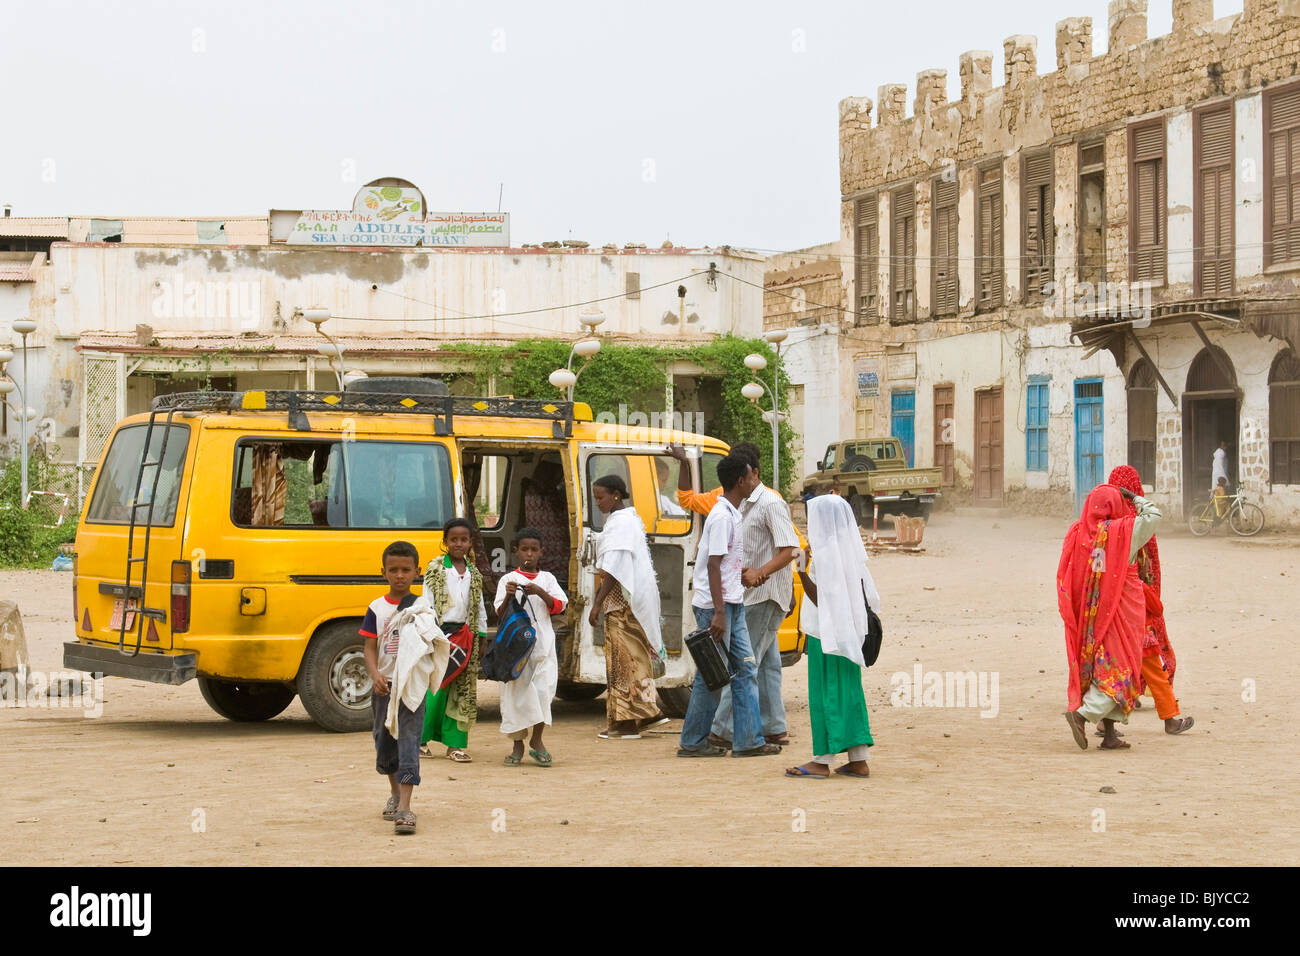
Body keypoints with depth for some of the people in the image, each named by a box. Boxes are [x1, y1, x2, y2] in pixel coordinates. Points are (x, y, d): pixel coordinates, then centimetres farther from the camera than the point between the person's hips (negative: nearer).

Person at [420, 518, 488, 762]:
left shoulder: (474, 574, 12)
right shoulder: (435, 570, 0)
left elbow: (480, 609, 16)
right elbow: (428, 604, -3)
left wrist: (481, 638, 11)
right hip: (441, 632, -4)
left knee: (463, 690, 2)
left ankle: (455, 744, 6)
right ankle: (418, 738, 5)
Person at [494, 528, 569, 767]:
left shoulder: (546, 578, 12)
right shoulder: (508, 580, 5)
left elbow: (559, 607, 0)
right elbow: (500, 614, -2)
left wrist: (541, 593, -15)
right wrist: (508, 597, -21)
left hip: (542, 641, 1)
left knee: (543, 687, -8)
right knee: (516, 689, -3)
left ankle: (537, 740, 8)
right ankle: (518, 745, 8)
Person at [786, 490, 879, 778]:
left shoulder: (826, 555, -18)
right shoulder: (849, 551, 7)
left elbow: (822, 600, -19)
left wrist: (802, 571, -20)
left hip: (827, 633, -8)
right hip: (849, 630, 8)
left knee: (827, 692, -4)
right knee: (848, 691, 11)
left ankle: (823, 760, 0)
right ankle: (858, 760, 11)